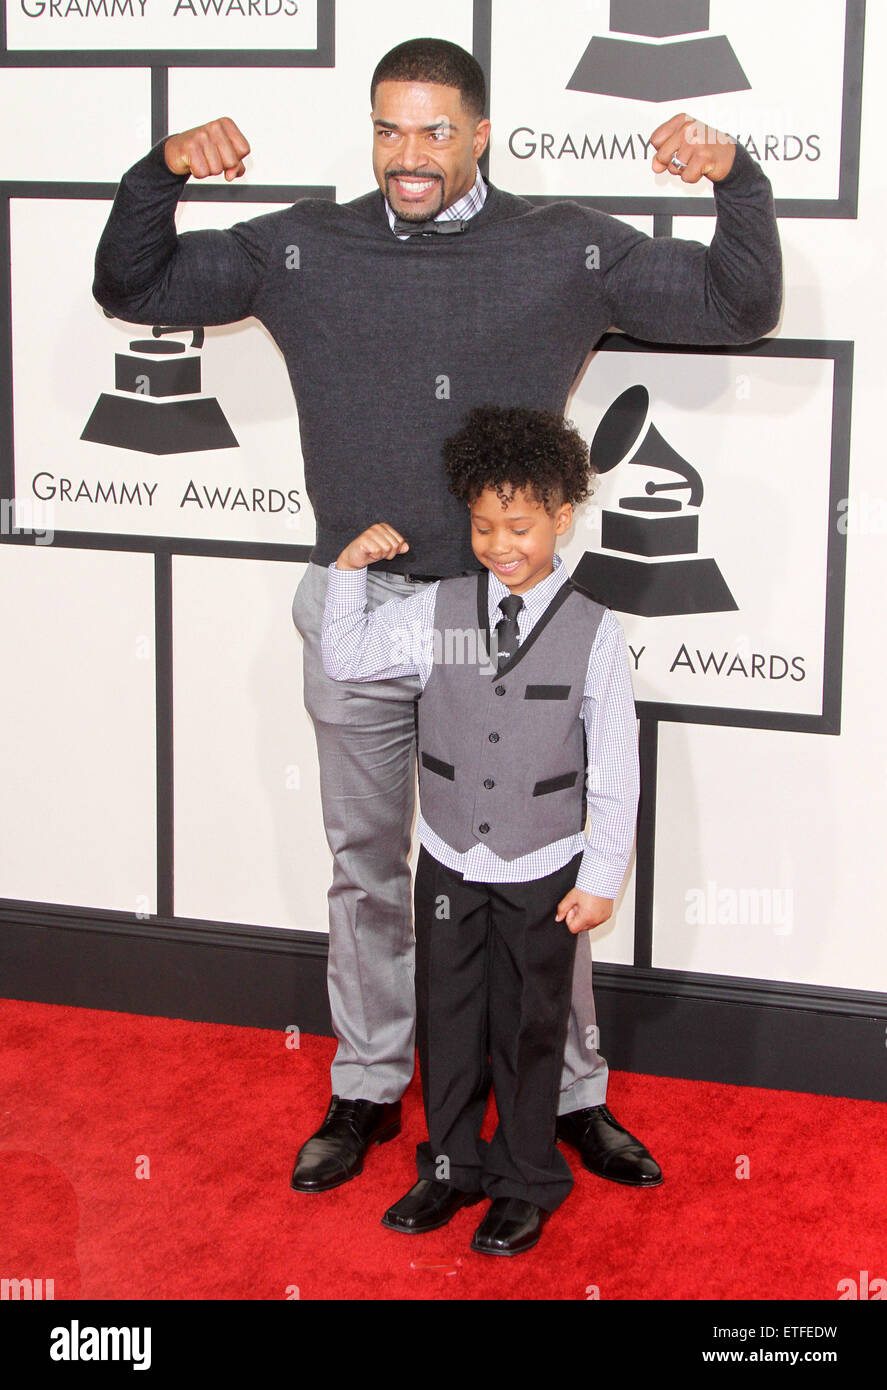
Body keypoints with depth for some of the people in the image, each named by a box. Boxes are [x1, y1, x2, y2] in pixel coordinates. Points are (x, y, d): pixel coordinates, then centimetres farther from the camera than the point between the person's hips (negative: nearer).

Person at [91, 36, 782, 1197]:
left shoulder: (568, 252, -1)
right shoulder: (303, 251, 2)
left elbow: (739, 307, 3)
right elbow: (130, 290, 7)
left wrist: (737, 180, -13)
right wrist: (163, 173, -10)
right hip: (359, 609, 1)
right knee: (367, 867, 13)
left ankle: (574, 1093, 26)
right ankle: (367, 1091, 30)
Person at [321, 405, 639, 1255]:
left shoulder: (594, 633, -11)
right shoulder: (437, 612, -5)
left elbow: (615, 771, -7)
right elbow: (345, 658, 8)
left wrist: (598, 880, -7)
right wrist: (350, 569, -3)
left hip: (541, 875, -2)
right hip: (448, 864, 3)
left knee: (527, 1028, 11)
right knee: (445, 1018, 15)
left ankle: (526, 1184, 31)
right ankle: (450, 1168, 36)